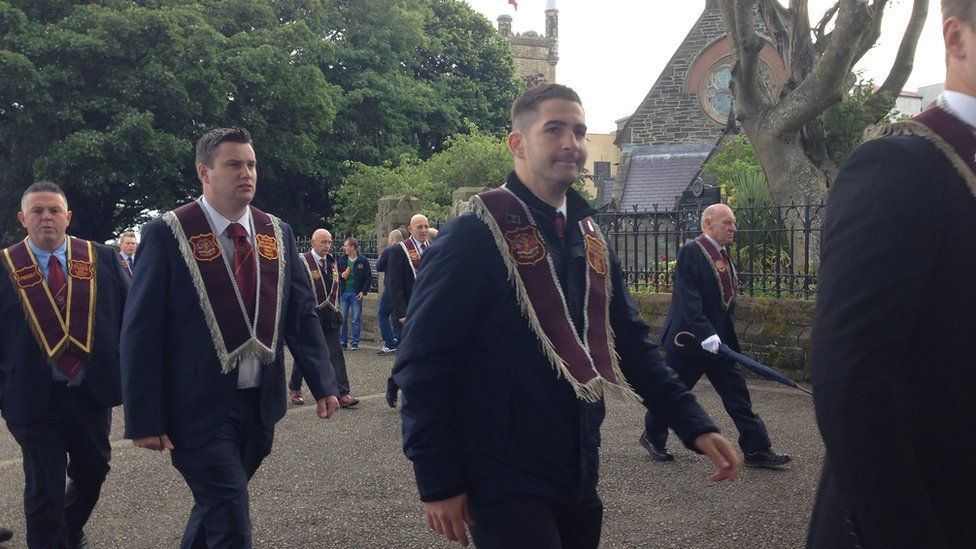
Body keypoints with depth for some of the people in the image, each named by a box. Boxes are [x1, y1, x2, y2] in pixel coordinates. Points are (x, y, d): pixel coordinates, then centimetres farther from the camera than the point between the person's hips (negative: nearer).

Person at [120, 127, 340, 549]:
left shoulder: (277, 233, 6)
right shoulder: (167, 235, -9)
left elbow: (302, 314, 8)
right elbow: (141, 332, -10)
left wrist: (323, 384, -2)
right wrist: (144, 419, -13)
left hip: (261, 404, 5)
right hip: (199, 408, -5)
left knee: (216, 509, 20)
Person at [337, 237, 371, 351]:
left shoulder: (362, 261, -2)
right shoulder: (341, 260, 7)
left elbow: (369, 277, 0)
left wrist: (363, 291, -7)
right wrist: (341, 276, -6)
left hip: (356, 294, -3)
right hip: (343, 293, 3)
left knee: (356, 319, -1)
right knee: (343, 319, 4)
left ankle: (355, 343, 4)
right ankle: (343, 342, 10)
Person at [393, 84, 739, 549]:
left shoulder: (591, 241, 10)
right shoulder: (474, 235, -12)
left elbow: (630, 343, 12)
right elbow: (424, 361, -13)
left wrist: (694, 425, 3)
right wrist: (438, 482, -15)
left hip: (577, 481, 7)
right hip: (505, 486, -7)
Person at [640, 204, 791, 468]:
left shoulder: (724, 255, 12)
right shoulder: (691, 252, -15)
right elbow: (688, 298, -23)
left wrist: (724, 334, 18)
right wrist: (705, 334, -30)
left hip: (719, 339, 8)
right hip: (688, 339, -8)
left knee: (738, 394, 4)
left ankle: (756, 449, 6)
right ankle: (653, 437, 27)